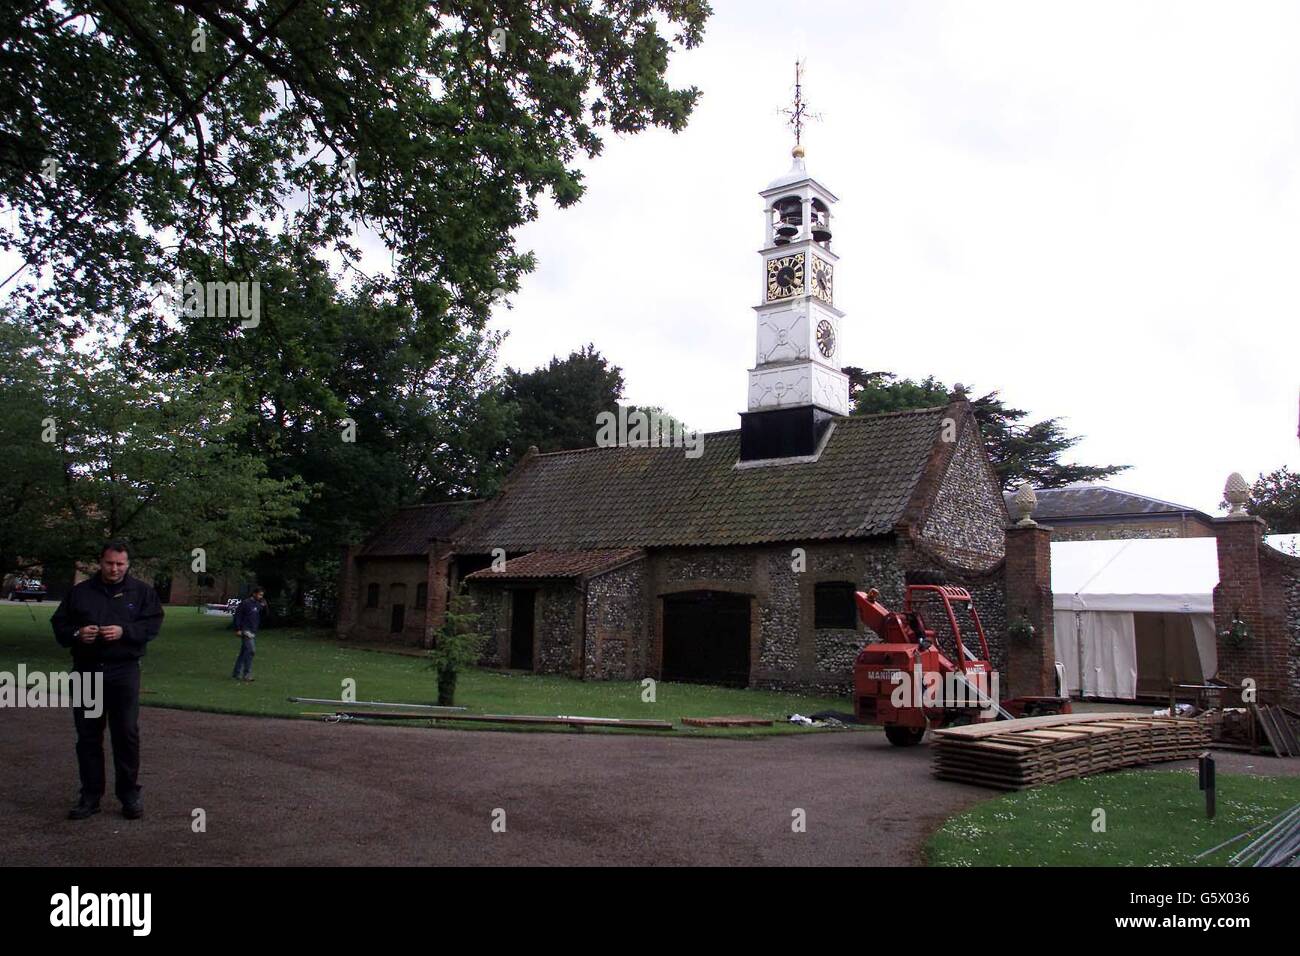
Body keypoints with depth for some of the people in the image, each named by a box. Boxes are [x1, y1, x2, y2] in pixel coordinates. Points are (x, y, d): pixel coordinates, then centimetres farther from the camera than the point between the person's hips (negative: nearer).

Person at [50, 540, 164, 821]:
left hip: (124, 671, -2)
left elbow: (153, 623, -4)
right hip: (86, 671, 3)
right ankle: (90, 796, 18)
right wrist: (77, 634, -10)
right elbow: (58, 624, 11)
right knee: (87, 736, 8)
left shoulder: (141, 591, 4)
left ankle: (129, 794, 10)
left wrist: (124, 631, -19)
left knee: (127, 734, -1)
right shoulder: (80, 592, 10)